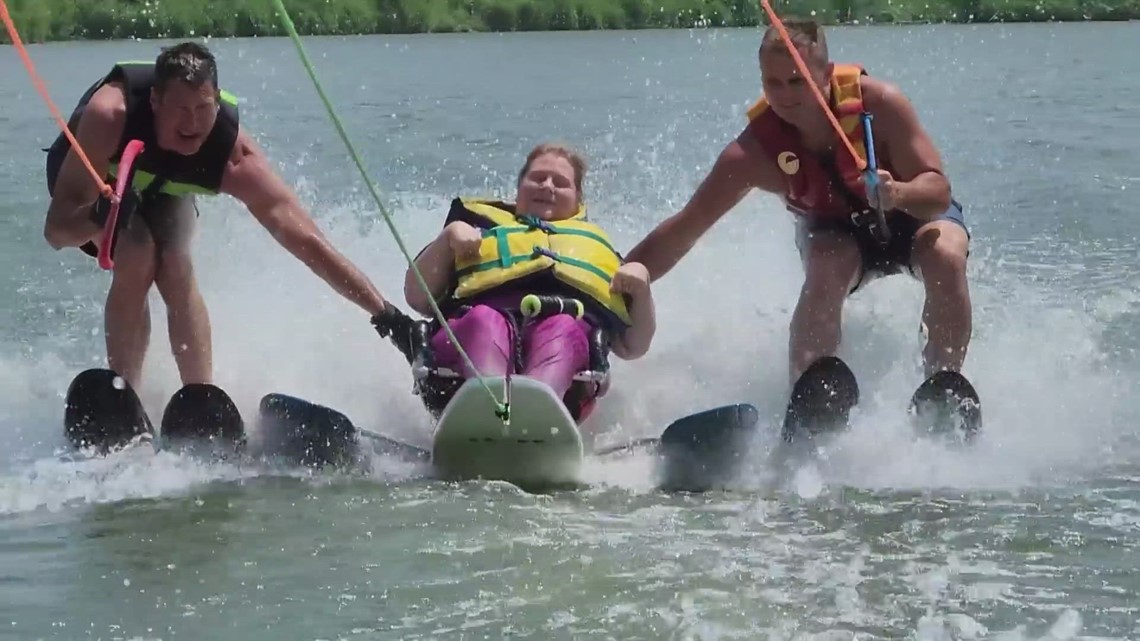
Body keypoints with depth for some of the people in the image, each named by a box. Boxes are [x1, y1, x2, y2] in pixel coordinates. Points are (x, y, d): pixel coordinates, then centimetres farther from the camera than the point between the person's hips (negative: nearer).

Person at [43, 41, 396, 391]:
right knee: (136, 261, -25)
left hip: (162, 184, 2)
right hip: (85, 171, -2)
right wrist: (102, 216, -67)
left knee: (176, 271, -21)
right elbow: (57, 229, -44)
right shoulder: (109, 115, -43)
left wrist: (386, 314, -44)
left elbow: (309, 242, -38)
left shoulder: (235, 158, -37)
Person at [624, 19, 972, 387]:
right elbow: (683, 229, -23)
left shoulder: (878, 102, -30)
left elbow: (938, 191, -27)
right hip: (836, 228, 0)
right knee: (826, 270, -33)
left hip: (912, 211, 0)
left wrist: (899, 193, -50)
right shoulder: (756, 151, -26)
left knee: (945, 258, -31)